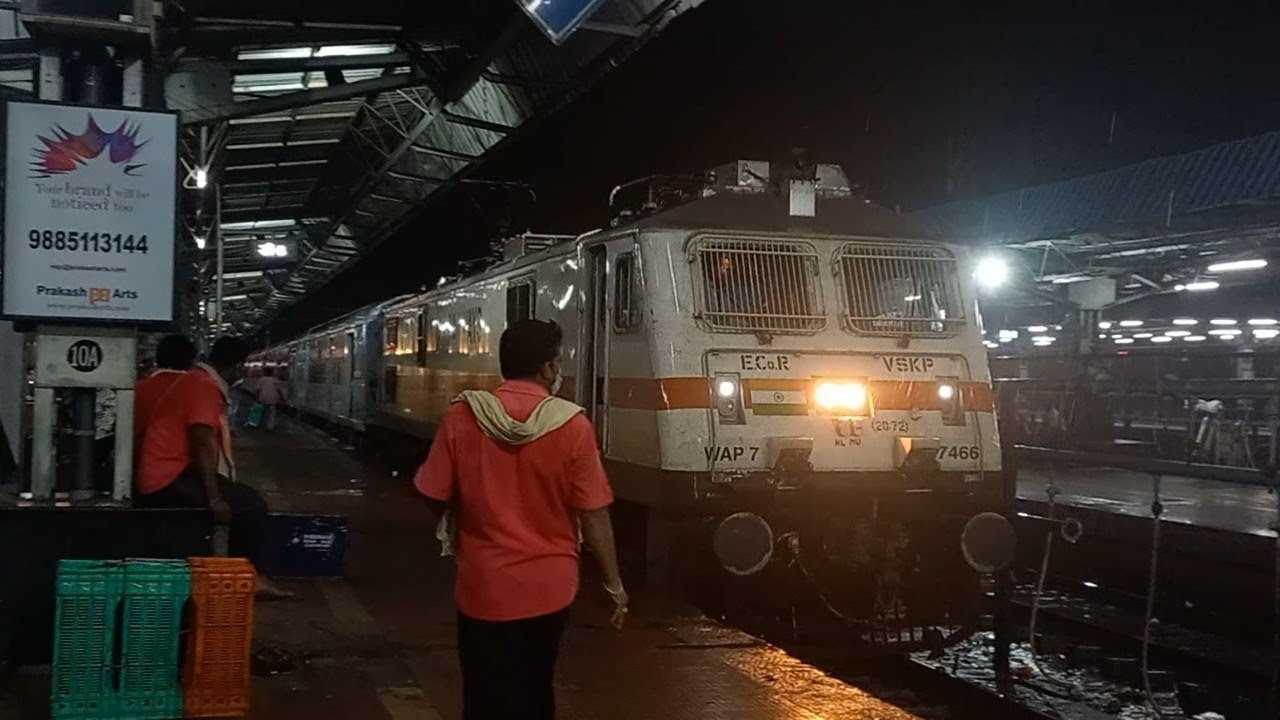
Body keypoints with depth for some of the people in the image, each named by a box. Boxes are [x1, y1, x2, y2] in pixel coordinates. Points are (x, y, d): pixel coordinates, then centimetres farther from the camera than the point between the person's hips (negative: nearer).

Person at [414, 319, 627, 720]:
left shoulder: (462, 416, -10)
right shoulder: (572, 425, -13)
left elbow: (435, 499, -3)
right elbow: (594, 514, -9)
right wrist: (614, 584, 2)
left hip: (484, 587, 0)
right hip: (548, 586, 1)